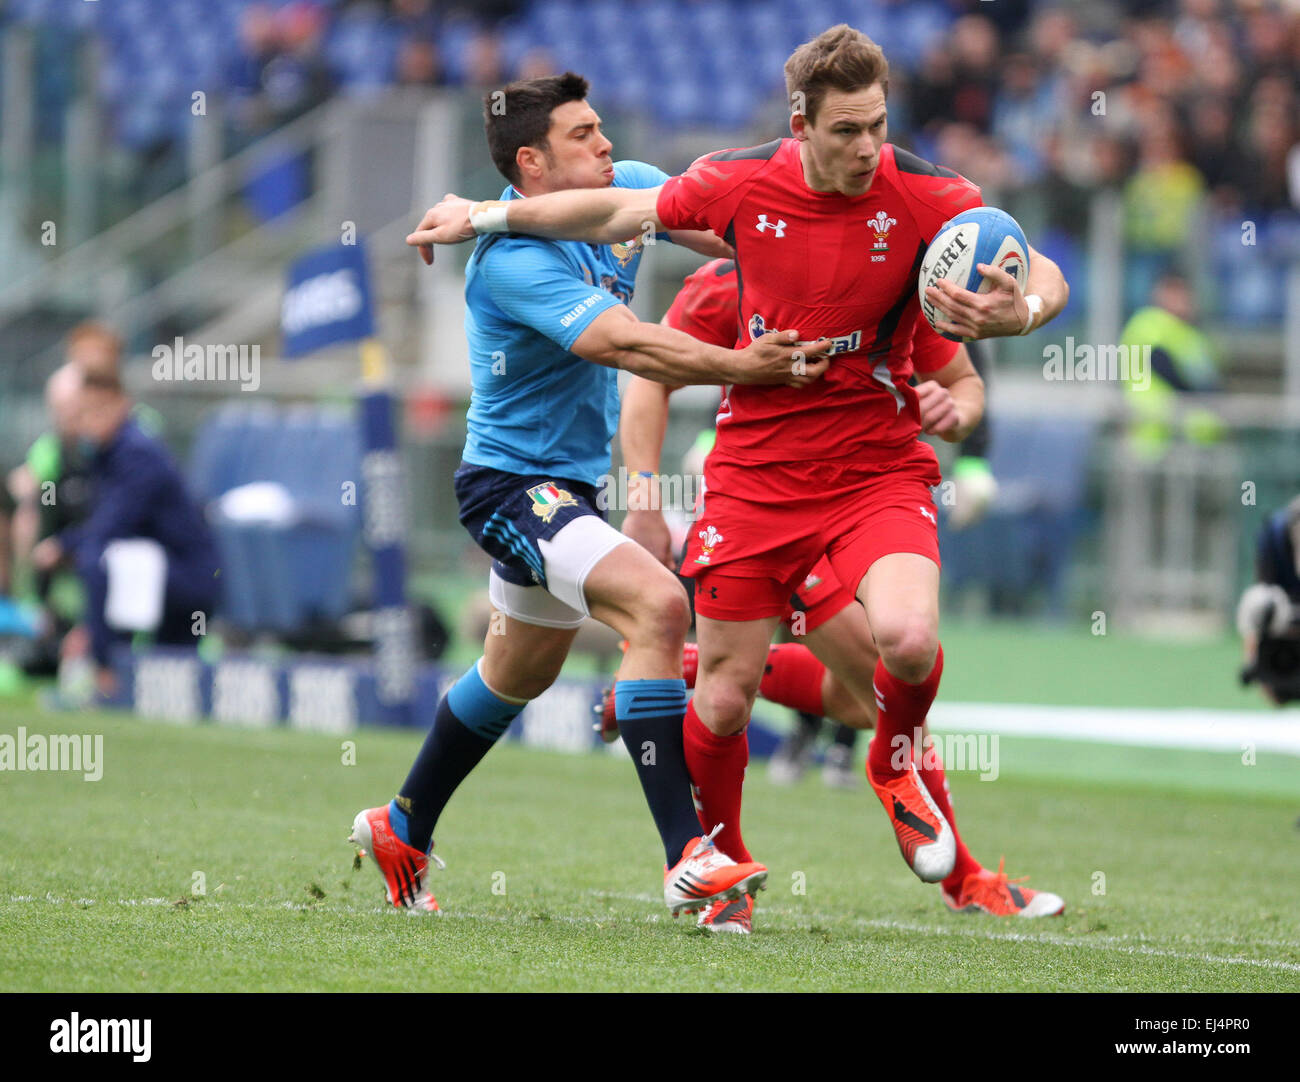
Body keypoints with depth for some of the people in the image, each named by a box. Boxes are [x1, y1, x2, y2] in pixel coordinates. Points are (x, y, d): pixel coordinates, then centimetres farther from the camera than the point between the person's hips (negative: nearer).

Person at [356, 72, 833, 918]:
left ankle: (402, 831, 46)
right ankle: (689, 861, -32)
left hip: (573, 482, 10)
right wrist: (741, 365, -47)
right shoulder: (512, 262, -27)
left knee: (522, 673, 26)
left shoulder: (627, 191, -3)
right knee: (657, 604, -29)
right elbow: (626, 344, -38)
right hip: (511, 482, -10)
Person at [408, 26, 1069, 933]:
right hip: (755, 473, 2)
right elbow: (619, 212, 12)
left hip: (877, 469, -2)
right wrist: (484, 217, 19)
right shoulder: (741, 185, -4)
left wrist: (1018, 309, -30)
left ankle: (897, 764, 7)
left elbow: (1046, 278, -6)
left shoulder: (927, 198, -10)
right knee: (725, 694, 3)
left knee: (907, 636, -28)